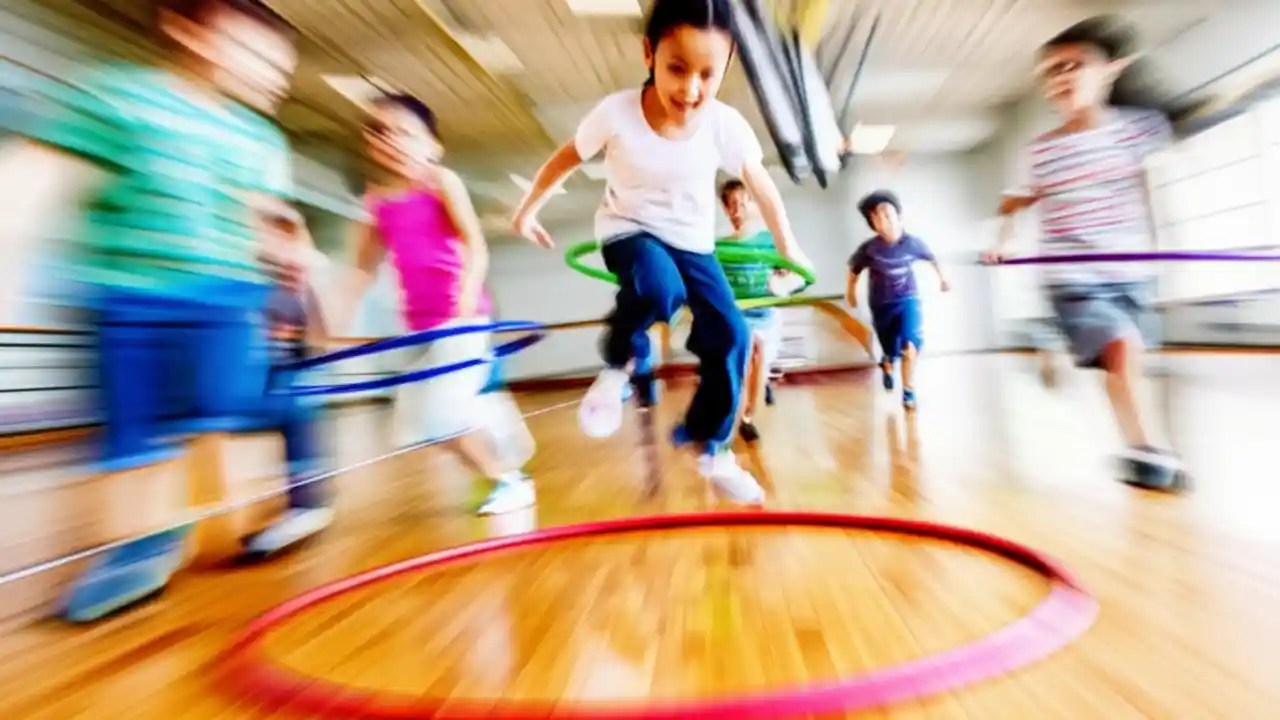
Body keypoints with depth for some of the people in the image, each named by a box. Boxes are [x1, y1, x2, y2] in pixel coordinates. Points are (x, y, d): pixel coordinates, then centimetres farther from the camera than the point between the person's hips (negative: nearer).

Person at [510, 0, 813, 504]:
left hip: (692, 241, 3)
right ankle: (616, 366, -6)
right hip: (629, 230, -3)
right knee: (657, 288, -39)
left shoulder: (726, 125, -14)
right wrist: (528, 211, 7)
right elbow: (565, 160, -2)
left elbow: (762, 188, 0)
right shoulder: (615, 113, -19)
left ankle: (710, 447, 11)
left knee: (729, 336, -9)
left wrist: (788, 247, 8)